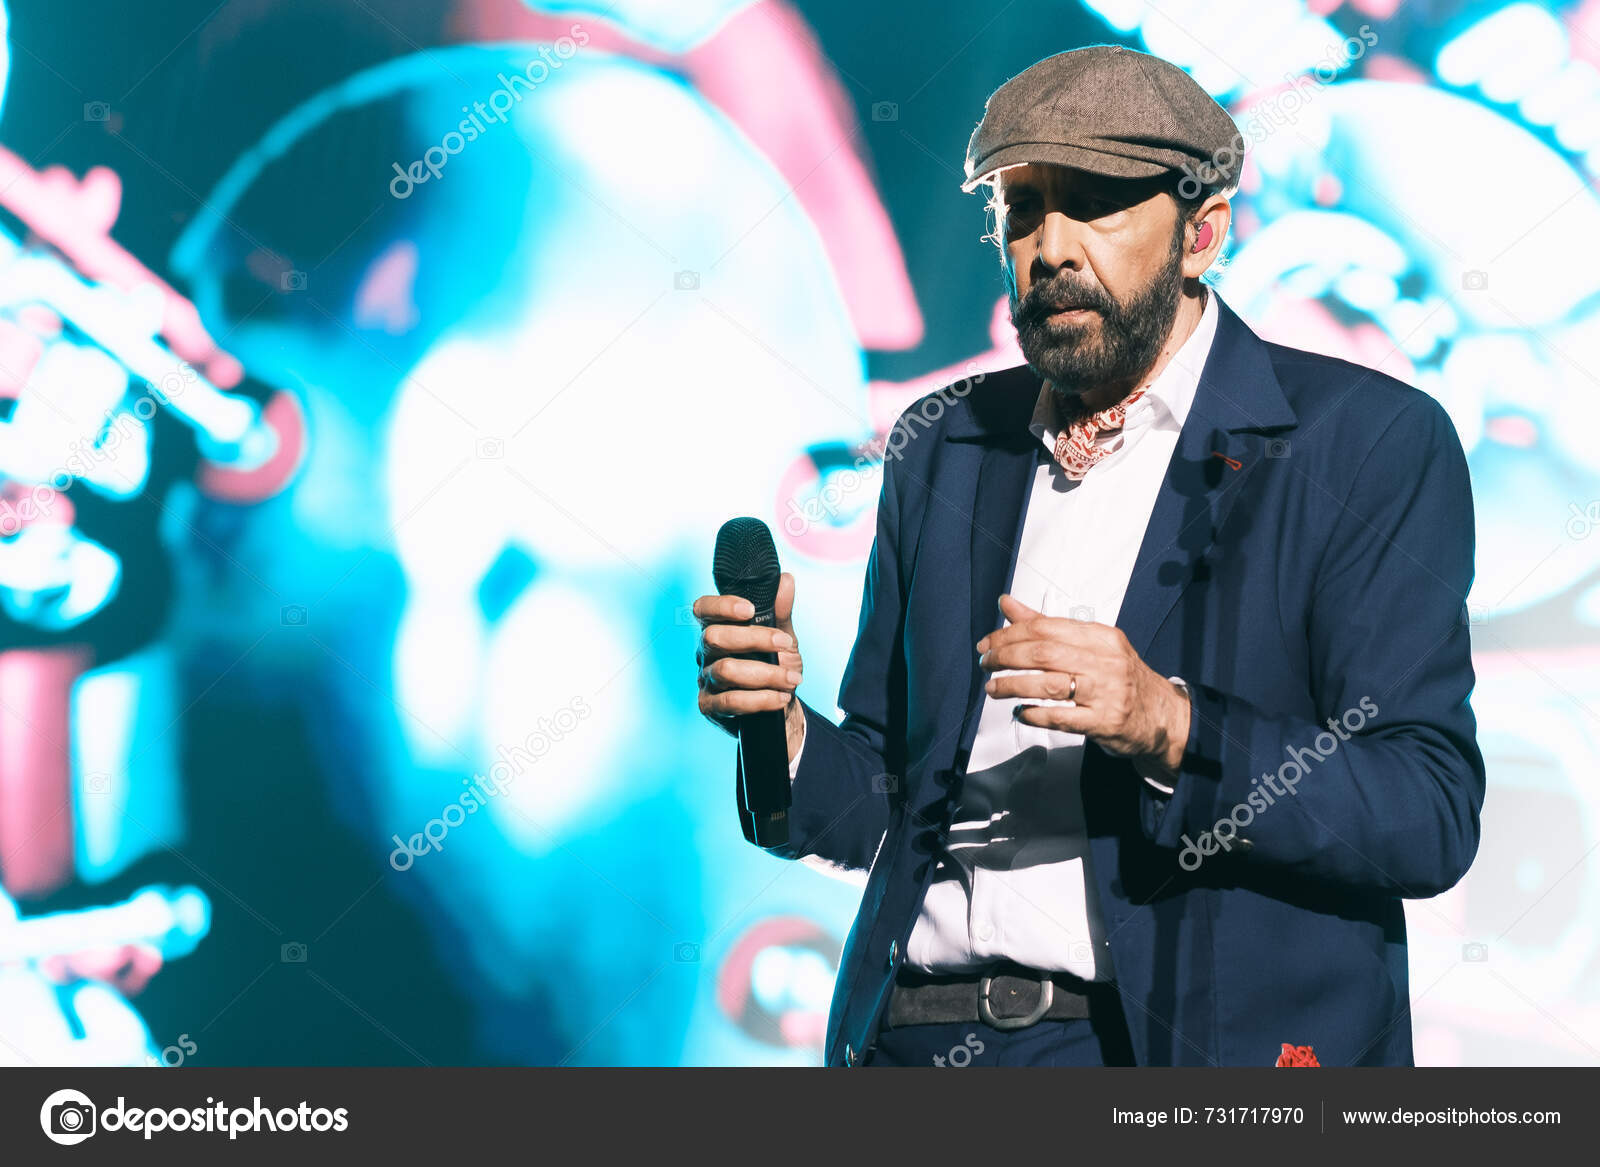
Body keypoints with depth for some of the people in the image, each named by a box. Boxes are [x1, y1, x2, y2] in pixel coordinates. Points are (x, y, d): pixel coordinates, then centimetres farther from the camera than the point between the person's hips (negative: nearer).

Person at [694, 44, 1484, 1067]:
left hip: (1194, 1039, -3)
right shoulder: (941, 448, 13)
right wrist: (784, 734, -6)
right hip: (912, 1038, 4)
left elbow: (1432, 818, -9)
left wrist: (1170, 727, -22)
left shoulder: (1373, 443, -2)